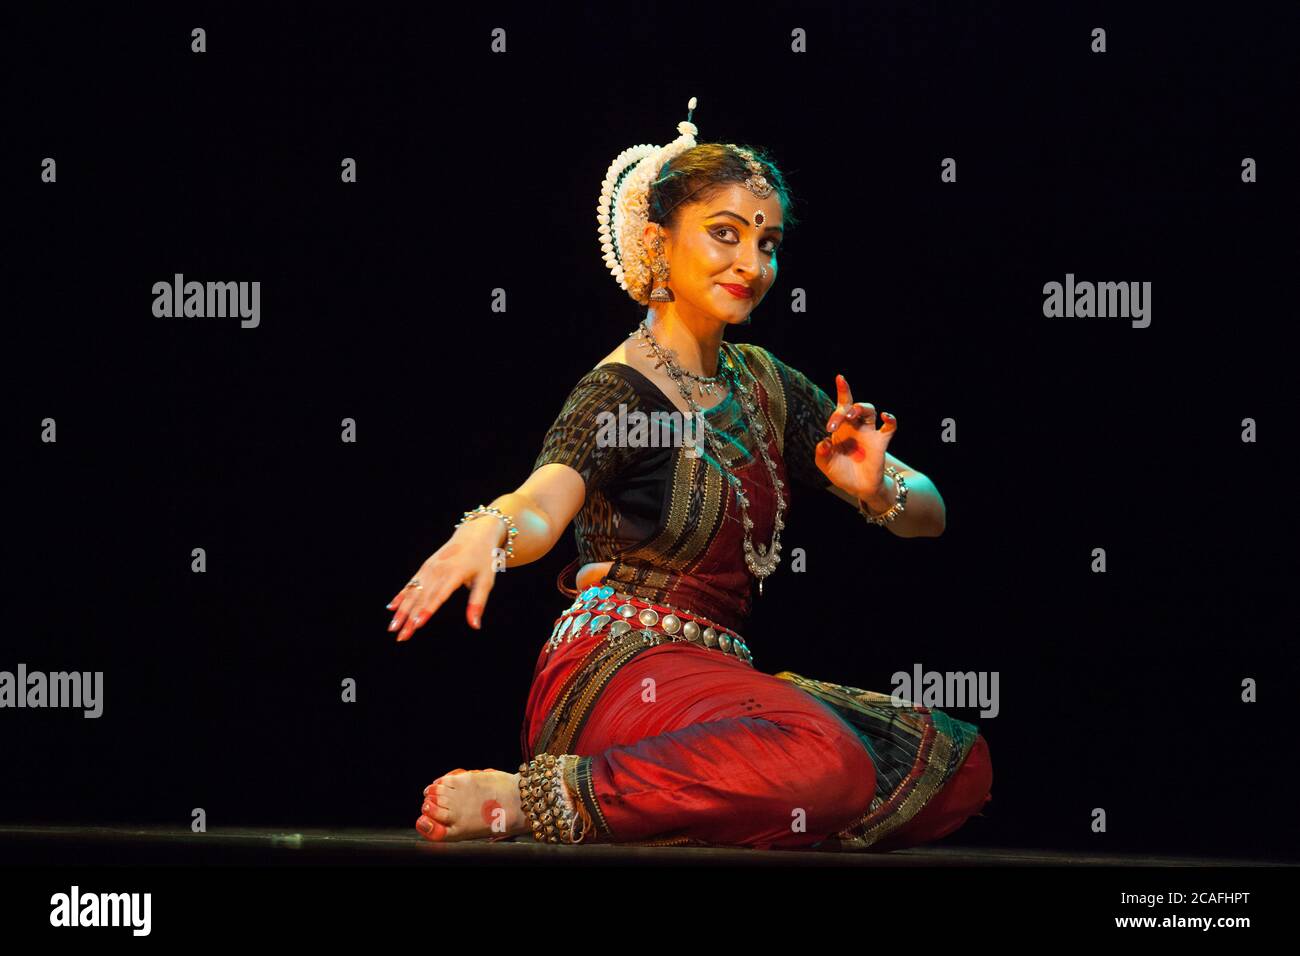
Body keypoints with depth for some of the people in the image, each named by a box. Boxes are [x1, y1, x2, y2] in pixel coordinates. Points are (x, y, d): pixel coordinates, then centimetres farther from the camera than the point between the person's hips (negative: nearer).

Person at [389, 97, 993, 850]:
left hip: (721, 677, 8)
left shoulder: (764, 385, 14)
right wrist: (489, 533, -54)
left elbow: (929, 514, 13)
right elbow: (543, 507, -29)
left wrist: (876, 490, -12)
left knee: (960, 766, -11)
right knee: (825, 761, -35)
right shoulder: (617, 396, -7)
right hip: (622, 671, -8)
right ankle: (526, 799, -25)